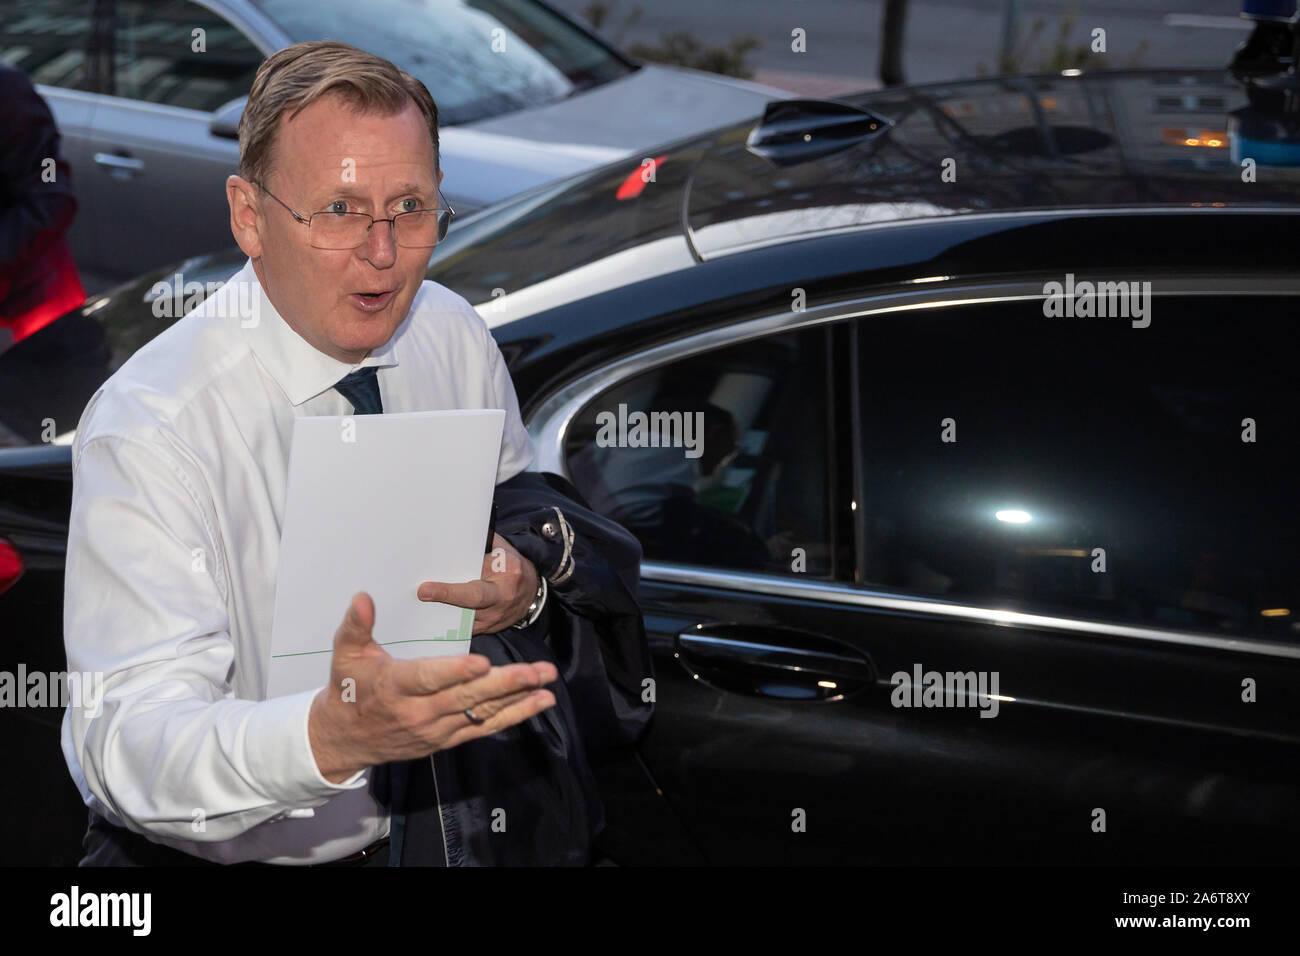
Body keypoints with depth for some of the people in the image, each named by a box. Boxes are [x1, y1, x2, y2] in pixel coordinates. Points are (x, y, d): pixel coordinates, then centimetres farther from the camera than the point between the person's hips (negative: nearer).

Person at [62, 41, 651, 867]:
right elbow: (125, 743, -24)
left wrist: (524, 575, -7)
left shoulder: (454, 337, -1)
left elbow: (517, 493, 17)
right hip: (228, 851, -5)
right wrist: (330, 734, -43)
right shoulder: (146, 429, -18)